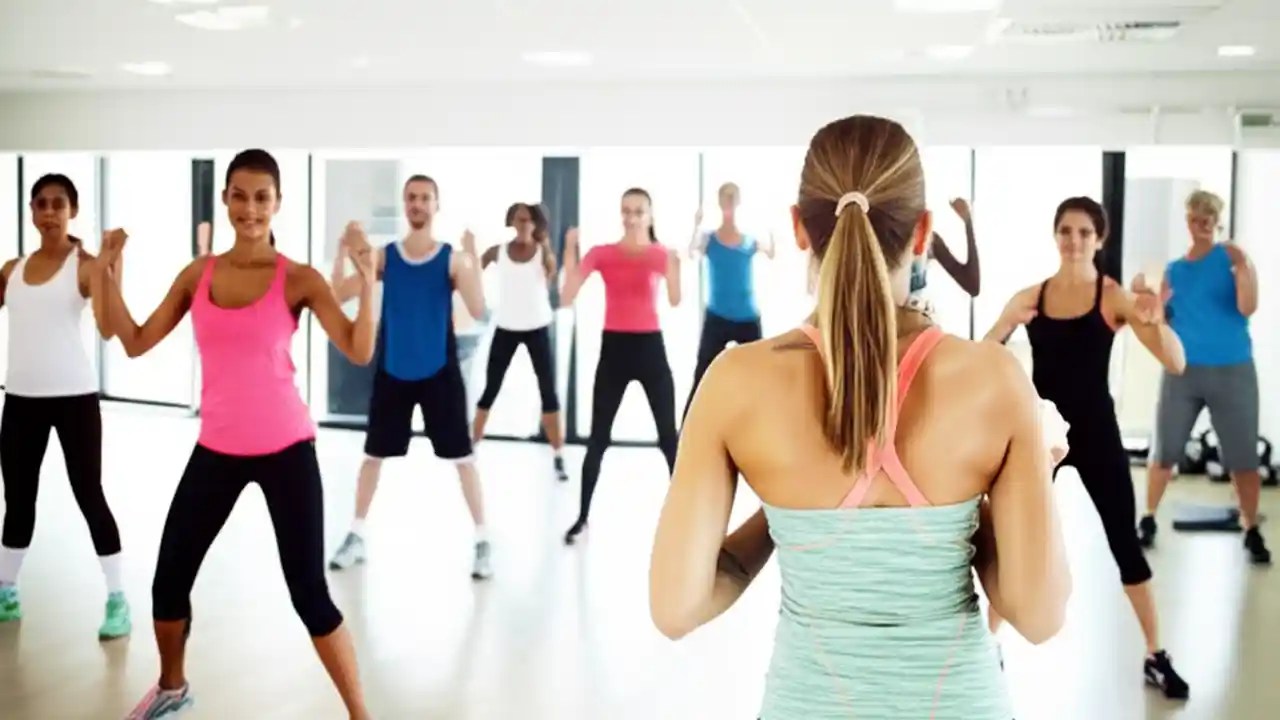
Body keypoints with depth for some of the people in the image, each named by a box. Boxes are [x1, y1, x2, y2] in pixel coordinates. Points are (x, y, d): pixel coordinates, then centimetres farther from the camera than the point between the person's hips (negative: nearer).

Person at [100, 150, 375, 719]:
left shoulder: (299, 279, -8)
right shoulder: (198, 273, 4)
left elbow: (359, 352, -17)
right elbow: (136, 342, 8)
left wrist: (367, 278, -26)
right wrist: (107, 275, 0)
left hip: (286, 450, -4)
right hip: (216, 451, 4)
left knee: (309, 593, -4)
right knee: (168, 581, 13)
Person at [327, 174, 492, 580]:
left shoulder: (452, 258, -5)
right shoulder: (384, 257, 2)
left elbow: (478, 311, -17)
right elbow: (337, 296, -4)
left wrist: (473, 259, -25)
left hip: (440, 373, -2)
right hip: (392, 372, 3)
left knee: (462, 456, 0)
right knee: (373, 454, 11)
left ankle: (482, 542, 9)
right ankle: (356, 537, 25)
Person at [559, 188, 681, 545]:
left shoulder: (662, 254, -3)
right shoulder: (601, 254, 0)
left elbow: (675, 300, -20)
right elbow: (566, 298, -11)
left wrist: (673, 266, -36)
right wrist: (570, 250, -17)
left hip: (649, 347, -1)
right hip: (613, 348, 1)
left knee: (668, 437, 3)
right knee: (598, 439, 4)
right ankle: (582, 517, 15)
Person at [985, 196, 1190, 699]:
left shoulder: (1115, 297, -6)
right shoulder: (1030, 297, 2)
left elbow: (1176, 364, -14)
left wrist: (1155, 321, -34)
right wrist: (1008, 324, -21)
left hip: (1096, 431, -2)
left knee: (1124, 543, 4)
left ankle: (1156, 657, 18)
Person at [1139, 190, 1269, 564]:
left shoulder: (1232, 256, -2)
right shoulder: (1173, 270, 8)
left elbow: (1247, 308, -14)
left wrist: (1243, 269, -29)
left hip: (1232, 372, -2)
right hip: (1182, 371, 2)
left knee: (1243, 458, 0)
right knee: (1164, 451, 4)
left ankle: (1252, 532, 12)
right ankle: (1148, 520, 17)